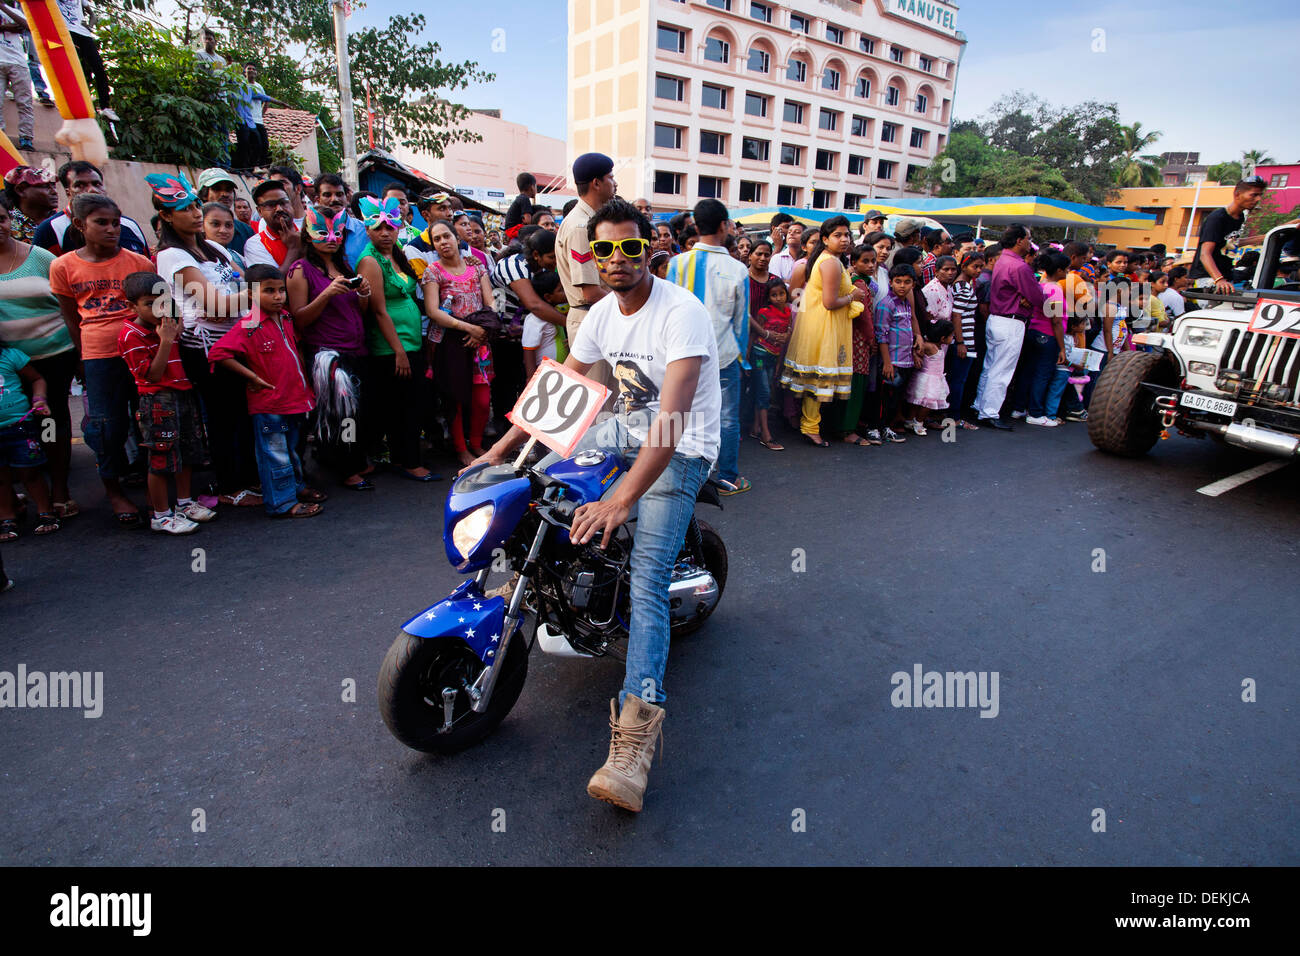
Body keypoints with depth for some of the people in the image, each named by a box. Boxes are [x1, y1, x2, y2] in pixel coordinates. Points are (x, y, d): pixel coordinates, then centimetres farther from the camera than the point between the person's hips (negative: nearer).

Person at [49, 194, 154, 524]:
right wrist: (85, 359, 6)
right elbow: (72, 319, 9)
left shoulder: (139, 262, 2)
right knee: (108, 425, 3)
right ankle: (113, 488, 20)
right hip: (99, 356, 0)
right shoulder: (64, 267, 3)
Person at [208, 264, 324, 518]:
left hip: (294, 397, 8)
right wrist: (251, 376, -19)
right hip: (268, 403, -8)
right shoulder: (248, 326, -16)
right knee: (275, 455, 2)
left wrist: (303, 387, 14)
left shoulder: (286, 318, 7)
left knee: (292, 449, 23)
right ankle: (283, 503, 10)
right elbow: (218, 353, -22)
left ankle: (296, 487, 38)